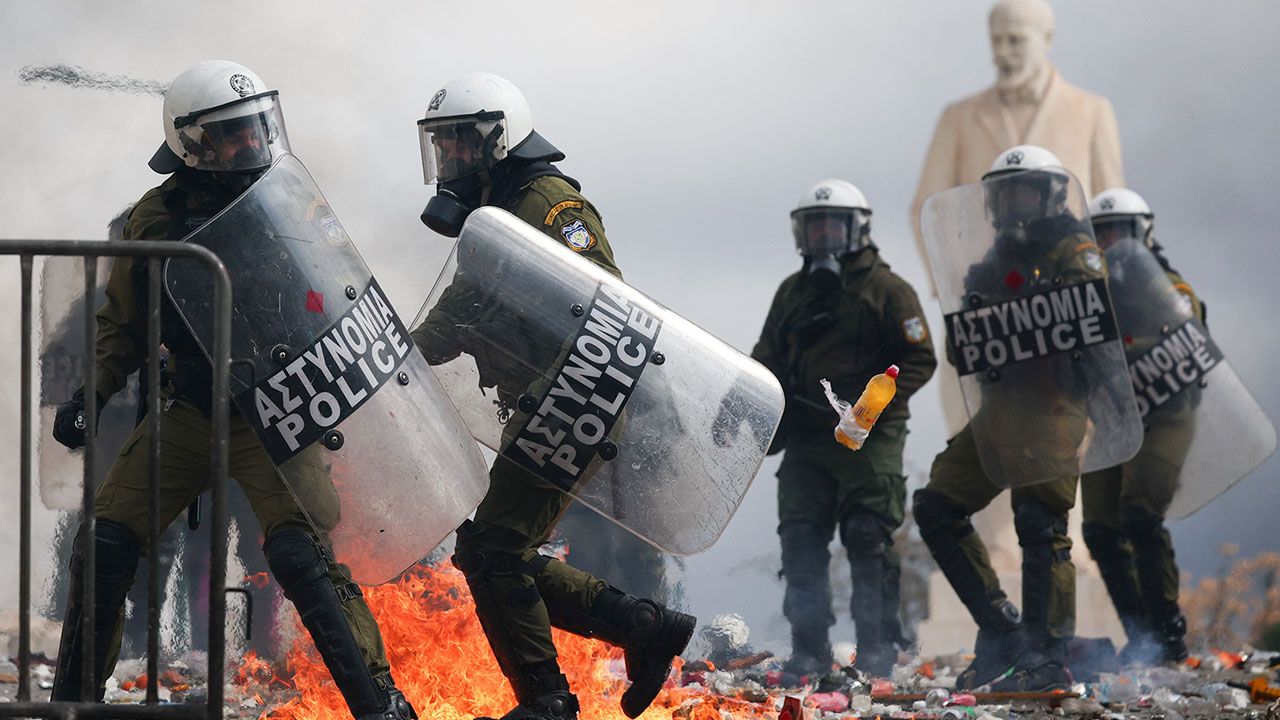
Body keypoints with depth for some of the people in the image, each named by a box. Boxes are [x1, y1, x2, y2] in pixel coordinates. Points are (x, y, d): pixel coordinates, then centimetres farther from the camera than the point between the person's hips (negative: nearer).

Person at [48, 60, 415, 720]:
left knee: (299, 555, -21)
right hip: (187, 412, 3)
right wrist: (92, 393, 2)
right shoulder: (154, 220, 2)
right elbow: (123, 325, 14)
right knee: (103, 550, -1)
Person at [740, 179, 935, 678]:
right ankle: (809, 651, 5)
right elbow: (767, 360, 24)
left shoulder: (886, 291, 0)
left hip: (869, 437, -5)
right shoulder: (793, 292, 18)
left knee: (869, 543, -7)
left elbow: (919, 360, -3)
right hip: (806, 439, 5)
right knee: (801, 542, 0)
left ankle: (877, 650, -3)